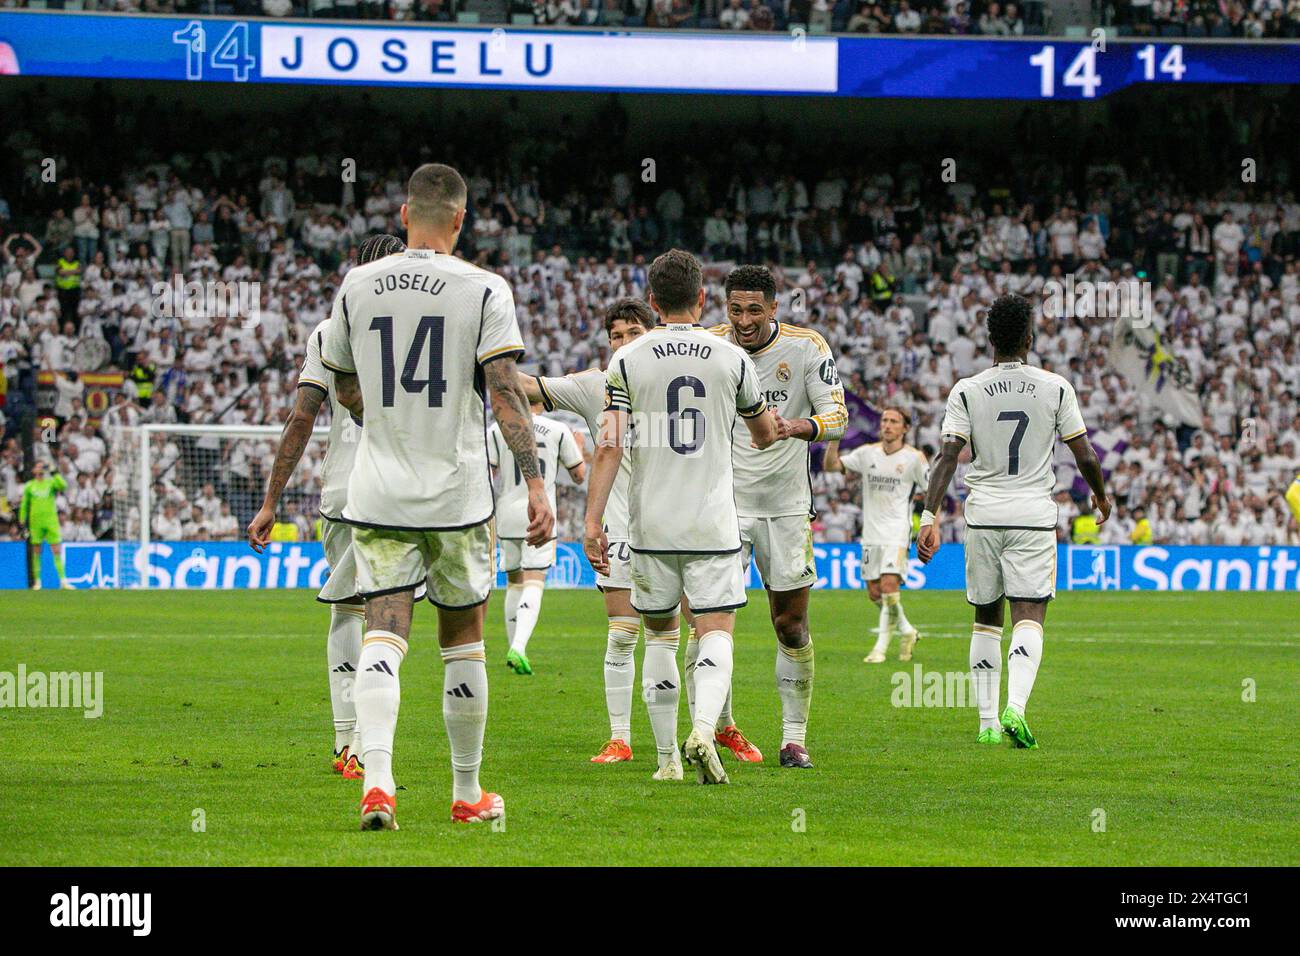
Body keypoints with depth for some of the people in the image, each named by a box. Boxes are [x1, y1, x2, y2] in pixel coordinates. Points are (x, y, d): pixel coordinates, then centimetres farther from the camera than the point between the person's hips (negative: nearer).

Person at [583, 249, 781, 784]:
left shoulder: (628, 360, -1)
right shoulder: (732, 360, 1)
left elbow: (609, 445, -7)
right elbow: (766, 436, 16)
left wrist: (593, 520, -6)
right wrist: (771, 431, 40)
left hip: (651, 524, 1)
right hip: (713, 522, -1)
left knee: (660, 636, 14)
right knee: (716, 635, -1)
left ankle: (667, 759, 13)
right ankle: (704, 730, -27)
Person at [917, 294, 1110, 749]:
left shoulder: (967, 392, -1)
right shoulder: (1055, 388, -2)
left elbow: (948, 455, -11)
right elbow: (1085, 457, 1)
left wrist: (930, 516, -15)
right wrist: (1101, 496, 20)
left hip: (983, 515, 2)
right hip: (1035, 515, -2)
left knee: (986, 618, 14)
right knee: (1029, 617, -5)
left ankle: (987, 720, 15)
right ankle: (1015, 708, -27)